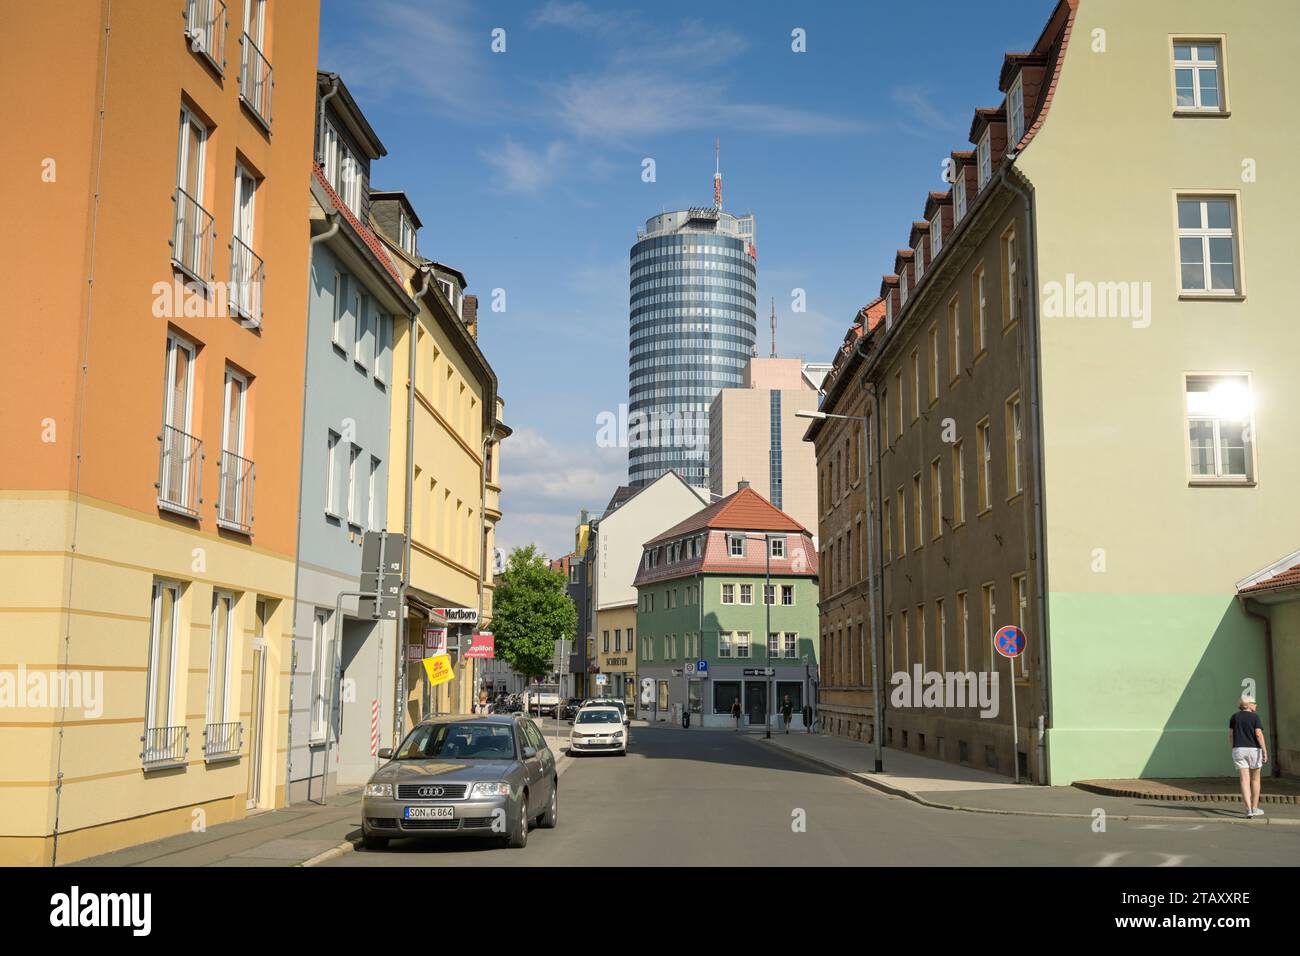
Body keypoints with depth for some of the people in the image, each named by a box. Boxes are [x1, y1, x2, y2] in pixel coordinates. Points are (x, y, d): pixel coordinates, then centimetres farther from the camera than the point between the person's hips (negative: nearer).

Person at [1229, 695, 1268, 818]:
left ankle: (1248, 809, -14)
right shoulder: (1255, 717, -4)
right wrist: (1265, 751, -11)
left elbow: (1230, 735, 6)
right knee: (1255, 779, 14)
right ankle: (1255, 808, 19)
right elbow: (1259, 734, -13)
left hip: (1239, 750, 2)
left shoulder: (1234, 717, 7)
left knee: (1245, 780, -3)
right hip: (1254, 750, -2)